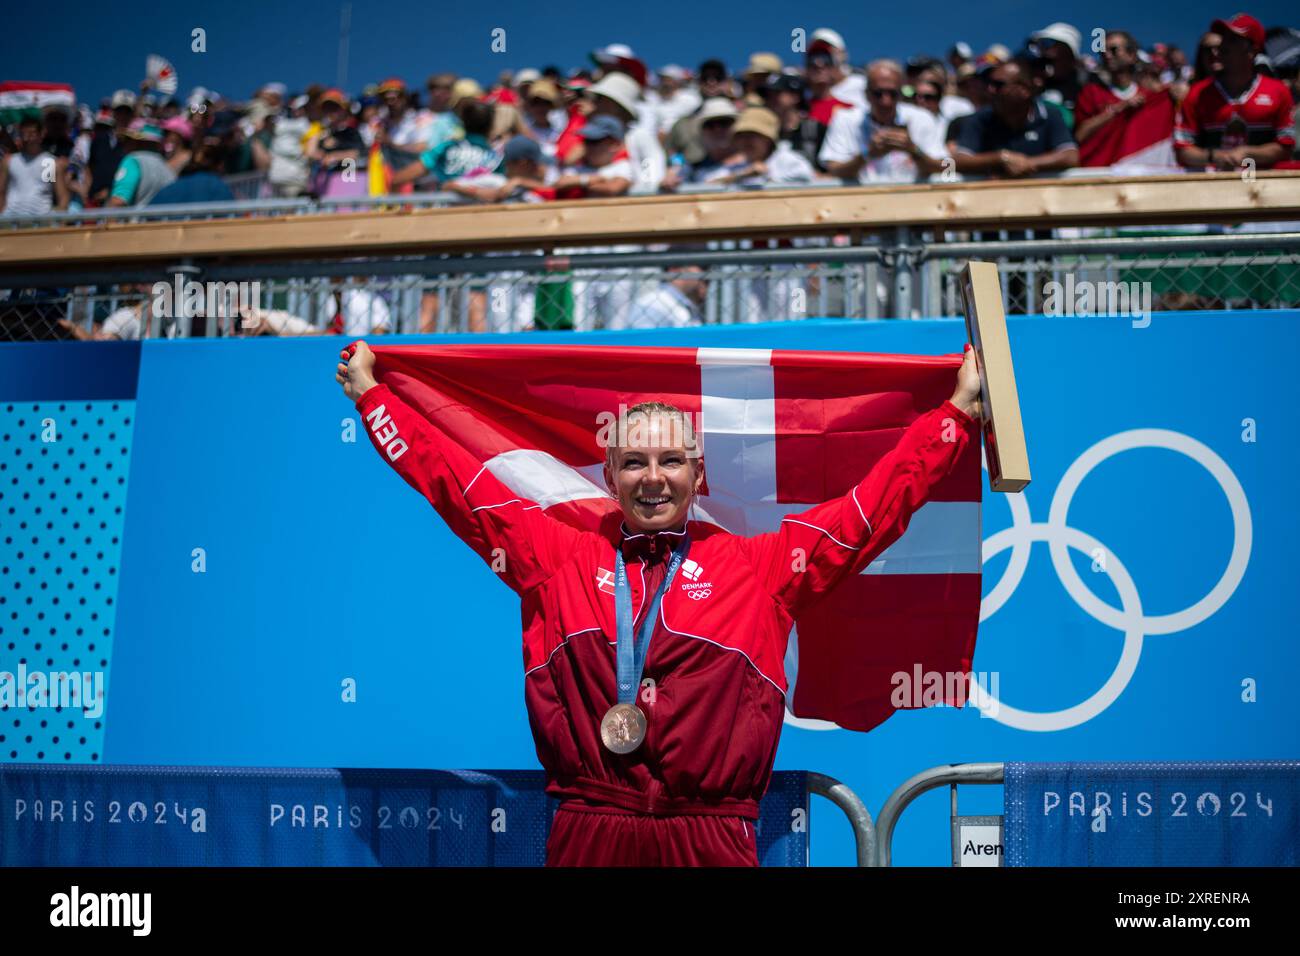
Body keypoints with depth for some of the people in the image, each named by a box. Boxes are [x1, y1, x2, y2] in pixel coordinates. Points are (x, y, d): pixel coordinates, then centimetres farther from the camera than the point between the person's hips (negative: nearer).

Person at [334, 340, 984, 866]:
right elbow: (456, 482, 15)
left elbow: (877, 503, 10)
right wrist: (369, 394, 18)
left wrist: (958, 410, 11)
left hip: (712, 844, 0)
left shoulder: (757, 567, 8)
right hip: (587, 839, 1)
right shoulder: (559, 557, 10)